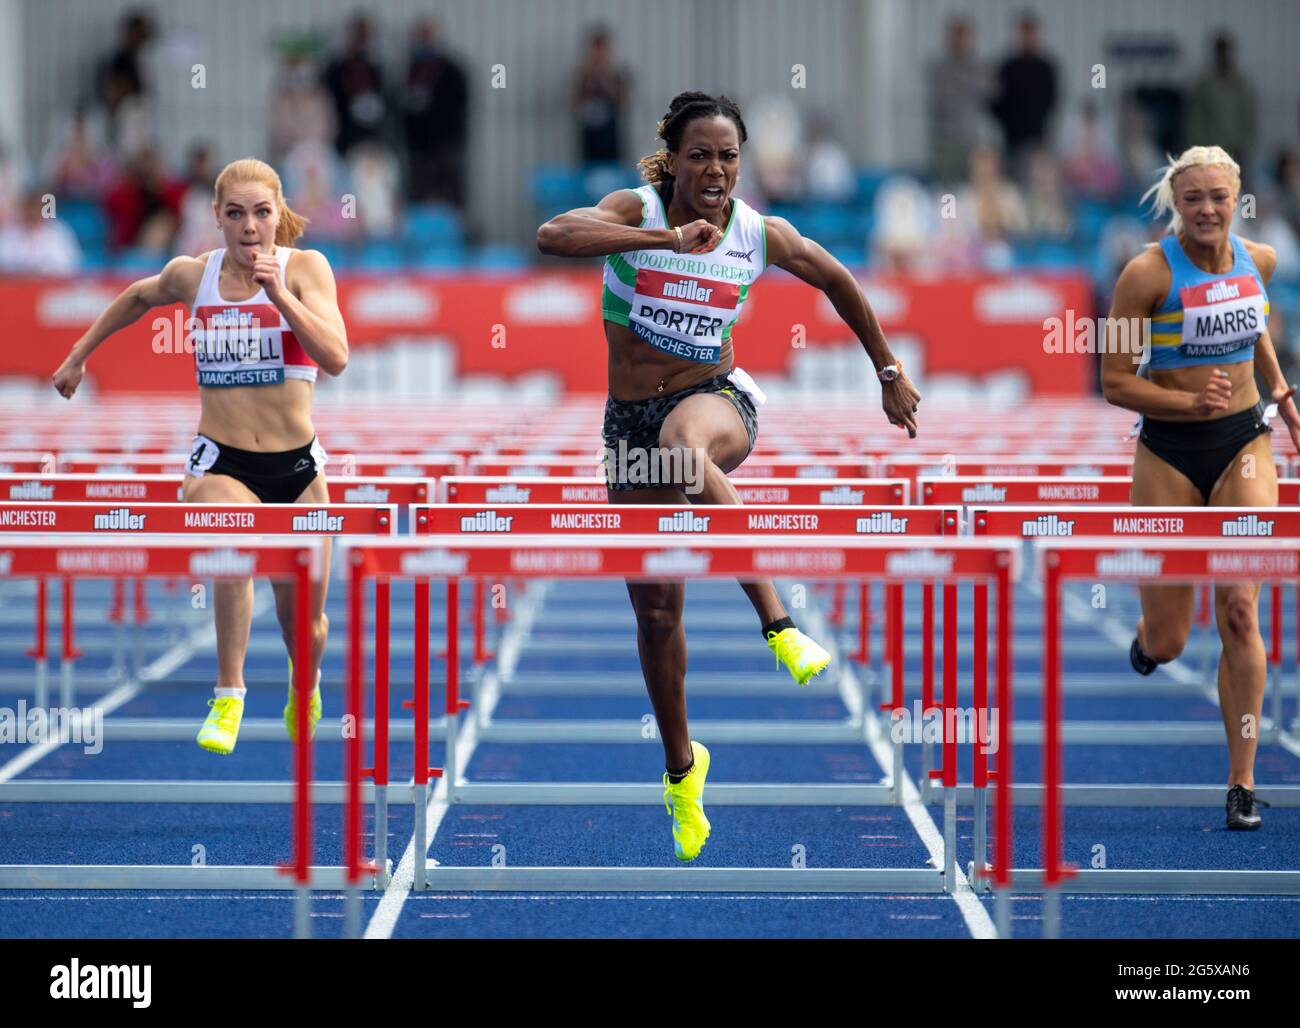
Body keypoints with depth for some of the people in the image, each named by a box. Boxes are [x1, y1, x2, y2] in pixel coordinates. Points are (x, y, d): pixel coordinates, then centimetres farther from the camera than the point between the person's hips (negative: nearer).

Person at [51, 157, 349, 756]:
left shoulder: (305, 267, -8)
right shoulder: (191, 275, -1)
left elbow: (335, 359, -22)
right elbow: (138, 297, 22)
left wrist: (279, 295, -30)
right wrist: (79, 356, 26)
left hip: (297, 465, 0)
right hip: (219, 462, 0)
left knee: (304, 623, 9)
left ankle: (305, 686, 46)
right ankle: (228, 696, -25)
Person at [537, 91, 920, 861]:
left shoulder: (762, 236, -3)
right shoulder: (637, 212, -10)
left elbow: (836, 280, 16)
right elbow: (554, 236, -31)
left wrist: (889, 372, 20)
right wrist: (668, 238, -39)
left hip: (716, 398, -2)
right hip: (631, 418, 2)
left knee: (683, 442, -41)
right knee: (656, 609, 6)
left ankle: (780, 624, -45)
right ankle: (682, 767, 28)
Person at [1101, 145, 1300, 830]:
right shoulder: (1148, 273, -13)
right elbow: (1114, 383, -11)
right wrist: (1190, 402, -24)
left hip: (1244, 446, 2)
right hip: (1169, 455, -2)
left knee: (1238, 612, -12)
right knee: (1167, 644, 2)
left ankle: (1242, 781, -5)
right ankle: (1147, 637, 43)